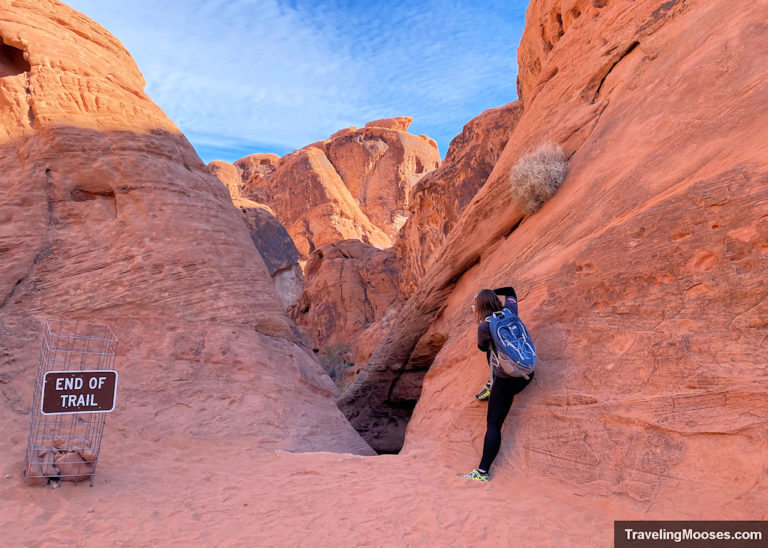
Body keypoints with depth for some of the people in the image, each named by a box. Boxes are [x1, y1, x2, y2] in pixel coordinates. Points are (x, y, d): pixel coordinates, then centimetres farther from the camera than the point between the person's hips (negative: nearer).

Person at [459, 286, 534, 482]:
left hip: (507, 380, -6)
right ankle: (492, 384, 40)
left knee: (493, 425, 0)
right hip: (527, 373, 7)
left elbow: (482, 347, 8)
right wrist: (489, 293, 25)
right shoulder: (510, 312, 1)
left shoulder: (484, 326, -14)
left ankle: (482, 472, 0)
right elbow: (510, 291, 23)